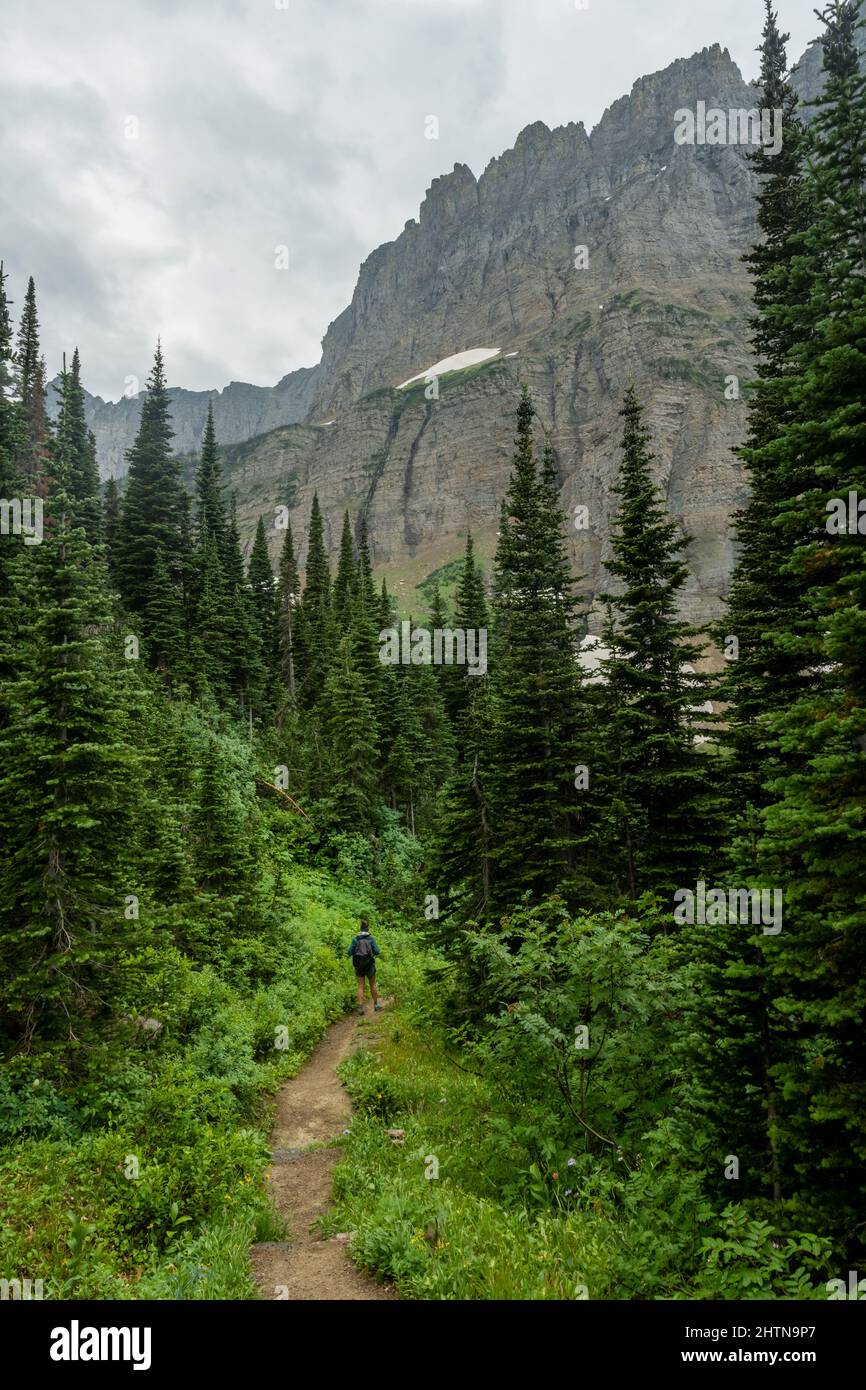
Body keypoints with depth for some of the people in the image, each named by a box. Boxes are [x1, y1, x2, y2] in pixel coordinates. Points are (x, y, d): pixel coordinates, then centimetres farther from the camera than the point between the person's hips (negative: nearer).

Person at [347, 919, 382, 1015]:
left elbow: (350, 952, -7)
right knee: (373, 985, 16)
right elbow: (376, 952, -11)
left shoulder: (355, 939, -4)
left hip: (358, 965, 1)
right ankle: (376, 1004, 27)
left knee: (360, 987, 6)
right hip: (369, 965, -1)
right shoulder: (371, 939, -9)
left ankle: (360, 1007, -2)